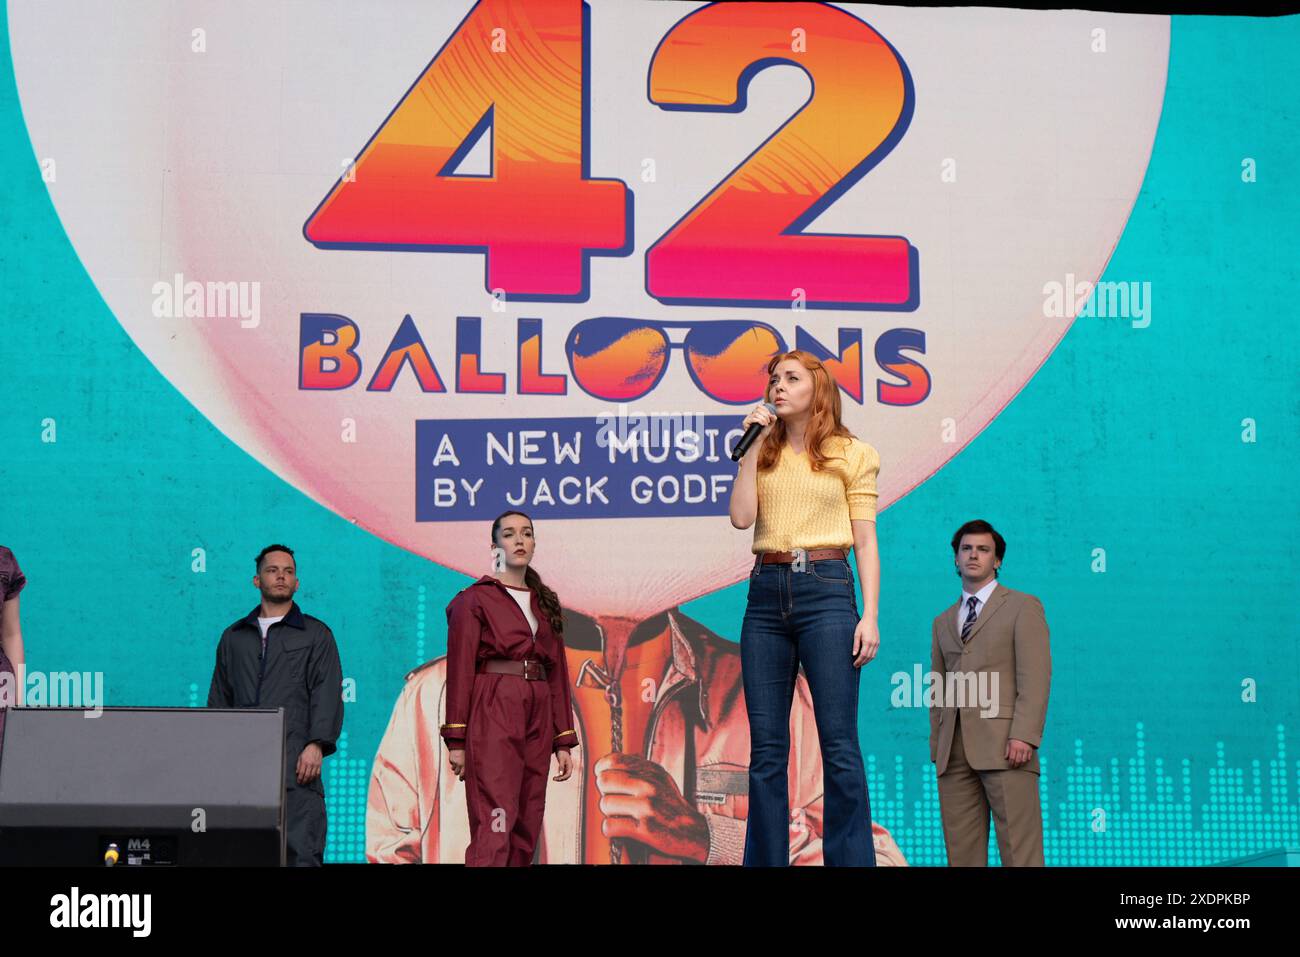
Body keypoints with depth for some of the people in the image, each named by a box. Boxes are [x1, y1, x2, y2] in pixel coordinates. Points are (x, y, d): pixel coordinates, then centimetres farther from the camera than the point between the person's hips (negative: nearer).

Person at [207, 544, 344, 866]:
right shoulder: (233, 637, 22)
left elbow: (327, 694, 1)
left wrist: (316, 745, -12)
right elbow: (219, 698, 21)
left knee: (301, 851, -12)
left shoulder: (316, 635, 12)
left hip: (295, 765, -3)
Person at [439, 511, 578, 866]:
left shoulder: (545, 604, 17)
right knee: (495, 826, -16)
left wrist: (564, 741, 11)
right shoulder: (475, 599, 1)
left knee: (527, 830, 6)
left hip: (537, 720, 6)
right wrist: (456, 739, -11)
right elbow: (460, 669, -4)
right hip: (493, 715, -6)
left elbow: (558, 673, 17)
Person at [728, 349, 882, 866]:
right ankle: (765, 860, 8)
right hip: (766, 594, 4)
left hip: (825, 591, -3)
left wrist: (870, 615, -6)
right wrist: (753, 446, 1)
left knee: (839, 745, -6)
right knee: (766, 750, 3)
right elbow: (741, 516, 0)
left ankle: (851, 860, -3)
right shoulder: (764, 455, 16)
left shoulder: (853, 454, 8)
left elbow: (865, 541, 3)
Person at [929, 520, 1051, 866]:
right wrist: (936, 746, 11)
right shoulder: (943, 622, 25)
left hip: (1004, 744, -5)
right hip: (954, 751, 5)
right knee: (962, 853, -2)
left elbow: (1035, 676, -3)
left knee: (1020, 851, -12)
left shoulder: (1023, 607, 9)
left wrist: (1024, 735, -15)